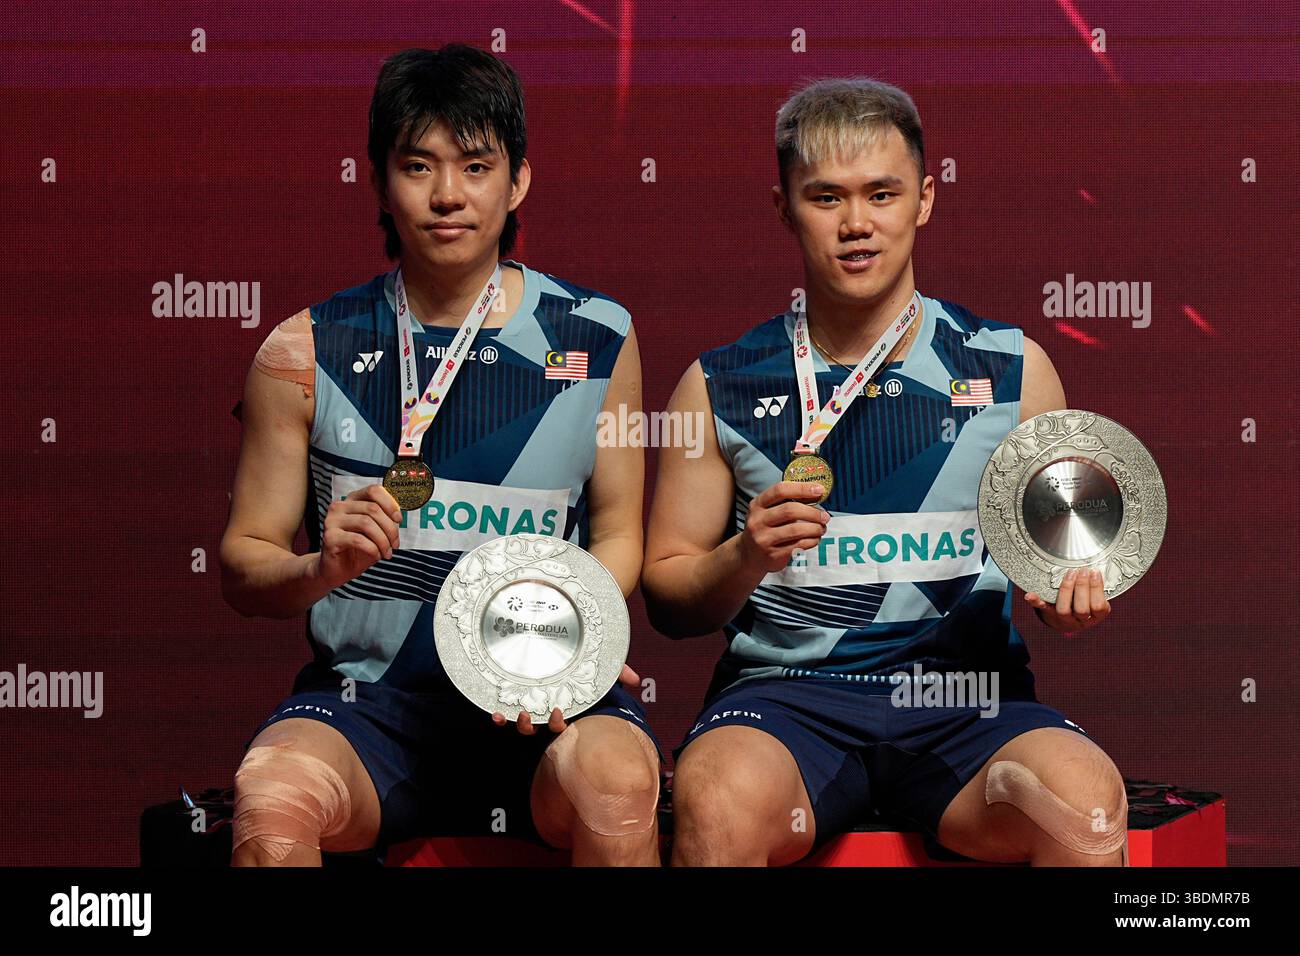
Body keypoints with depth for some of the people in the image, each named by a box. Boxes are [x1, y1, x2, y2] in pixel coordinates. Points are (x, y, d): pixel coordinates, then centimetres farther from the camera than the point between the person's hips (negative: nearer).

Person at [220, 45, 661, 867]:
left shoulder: (597, 341, 8)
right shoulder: (305, 354, 6)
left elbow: (618, 536, 12)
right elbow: (243, 563, 9)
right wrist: (322, 570, -14)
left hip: (542, 698, 0)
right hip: (367, 696, 0)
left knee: (615, 777, -33)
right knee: (271, 796, -31)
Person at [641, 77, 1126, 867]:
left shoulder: (1012, 368, 11)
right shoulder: (721, 386, 9)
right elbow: (668, 596, 11)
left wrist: (1074, 595, -4)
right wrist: (748, 556, -9)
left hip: (967, 693, 0)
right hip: (785, 690, 0)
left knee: (1087, 799, -31)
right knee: (717, 800, -34)